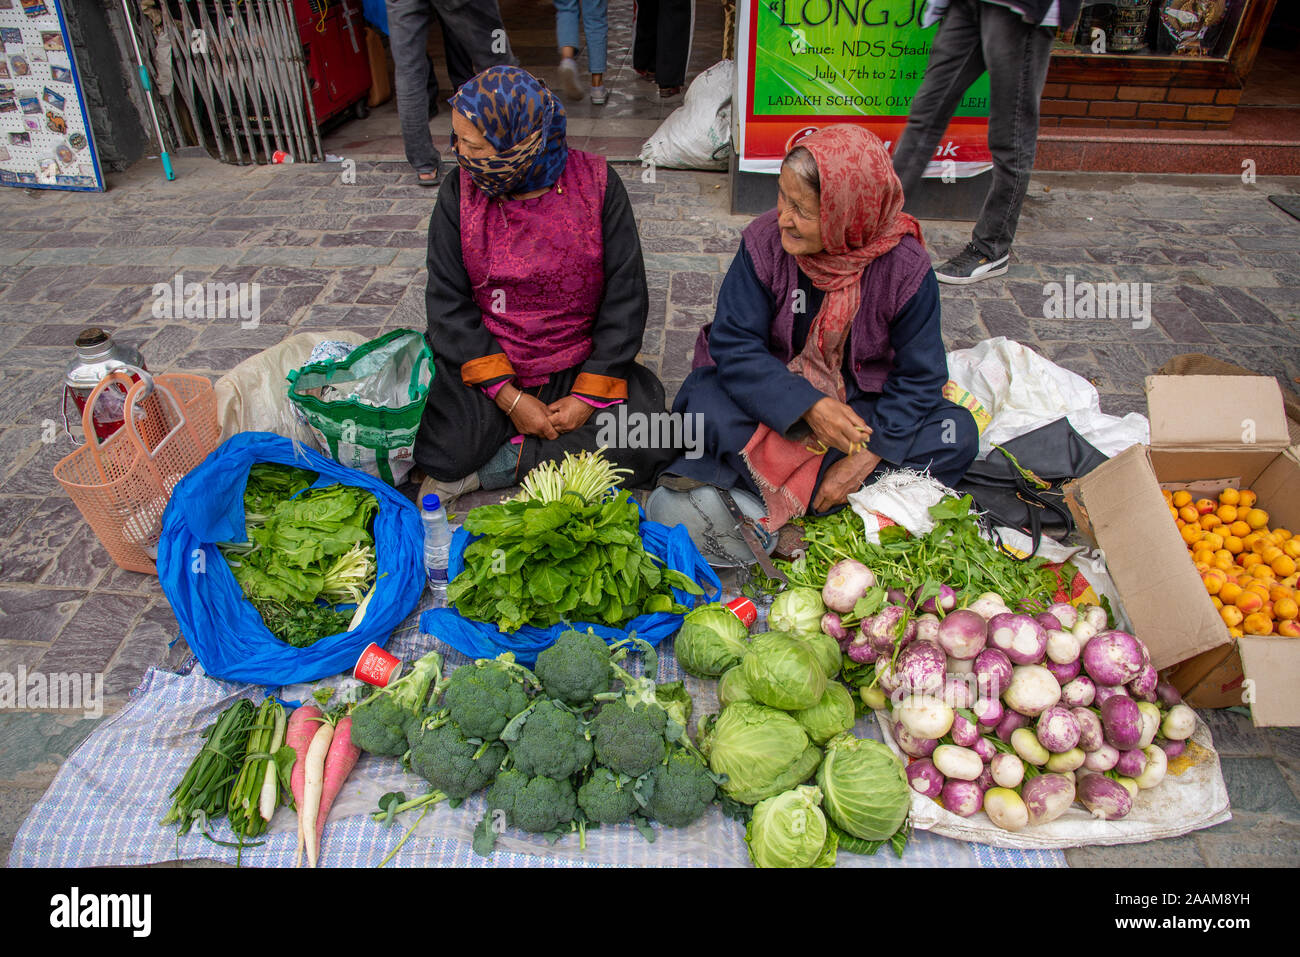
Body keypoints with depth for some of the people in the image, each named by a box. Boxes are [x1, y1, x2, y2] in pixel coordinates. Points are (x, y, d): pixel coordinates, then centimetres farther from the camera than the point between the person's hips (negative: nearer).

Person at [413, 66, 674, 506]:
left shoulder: (596, 183, -7)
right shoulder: (460, 193, -3)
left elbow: (625, 294, -5)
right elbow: (448, 304, -4)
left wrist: (591, 394, -13)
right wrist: (508, 397, -15)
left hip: (580, 367, 0)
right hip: (484, 366, 0)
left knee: (648, 443, -24)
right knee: (436, 451, -25)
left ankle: (499, 465, -13)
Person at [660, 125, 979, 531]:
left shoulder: (905, 268, -16)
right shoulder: (764, 243, -16)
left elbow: (919, 376, -12)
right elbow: (734, 344, -18)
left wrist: (865, 458, -23)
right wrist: (808, 405, -32)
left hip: (860, 407, 2)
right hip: (777, 398, -1)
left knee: (958, 434, -23)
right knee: (705, 401, -30)